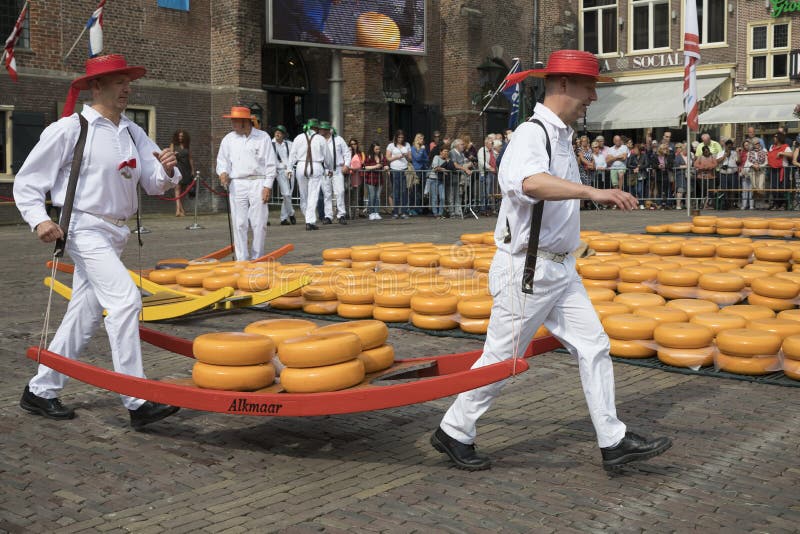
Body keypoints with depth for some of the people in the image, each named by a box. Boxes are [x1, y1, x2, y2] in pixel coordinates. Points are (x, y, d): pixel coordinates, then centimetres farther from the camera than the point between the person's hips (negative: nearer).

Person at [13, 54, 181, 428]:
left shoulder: (133, 133, 11)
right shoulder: (69, 129, -7)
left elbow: (154, 184, 6)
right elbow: (26, 183, -3)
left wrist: (166, 171, -15)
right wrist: (39, 219, -18)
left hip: (114, 234, 8)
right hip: (85, 229, -7)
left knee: (84, 317, 12)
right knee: (125, 300, -21)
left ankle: (39, 392, 26)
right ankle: (137, 403, -19)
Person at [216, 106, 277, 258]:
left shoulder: (263, 137, 3)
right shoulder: (228, 139, 10)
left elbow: (270, 164, 2)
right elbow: (222, 160, 15)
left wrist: (268, 186, -5)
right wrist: (223, 172, -7)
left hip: (258, 183, -2)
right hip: (237, 184, 2)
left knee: (259, 224, -2)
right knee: (239, 224, -1)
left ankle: (257, 259, 10)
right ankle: (242, 260, 3)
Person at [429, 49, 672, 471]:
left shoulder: (561, 137, 15)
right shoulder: (531, 134, -17)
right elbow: (532, 183, -39)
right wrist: (592, 192, -49)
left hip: (560, 269, 9)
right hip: (526, 268, -9)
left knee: (594, 346, 6)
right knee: (501, 359, 1)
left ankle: (613, 442, 12)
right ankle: (453, 433, 18)